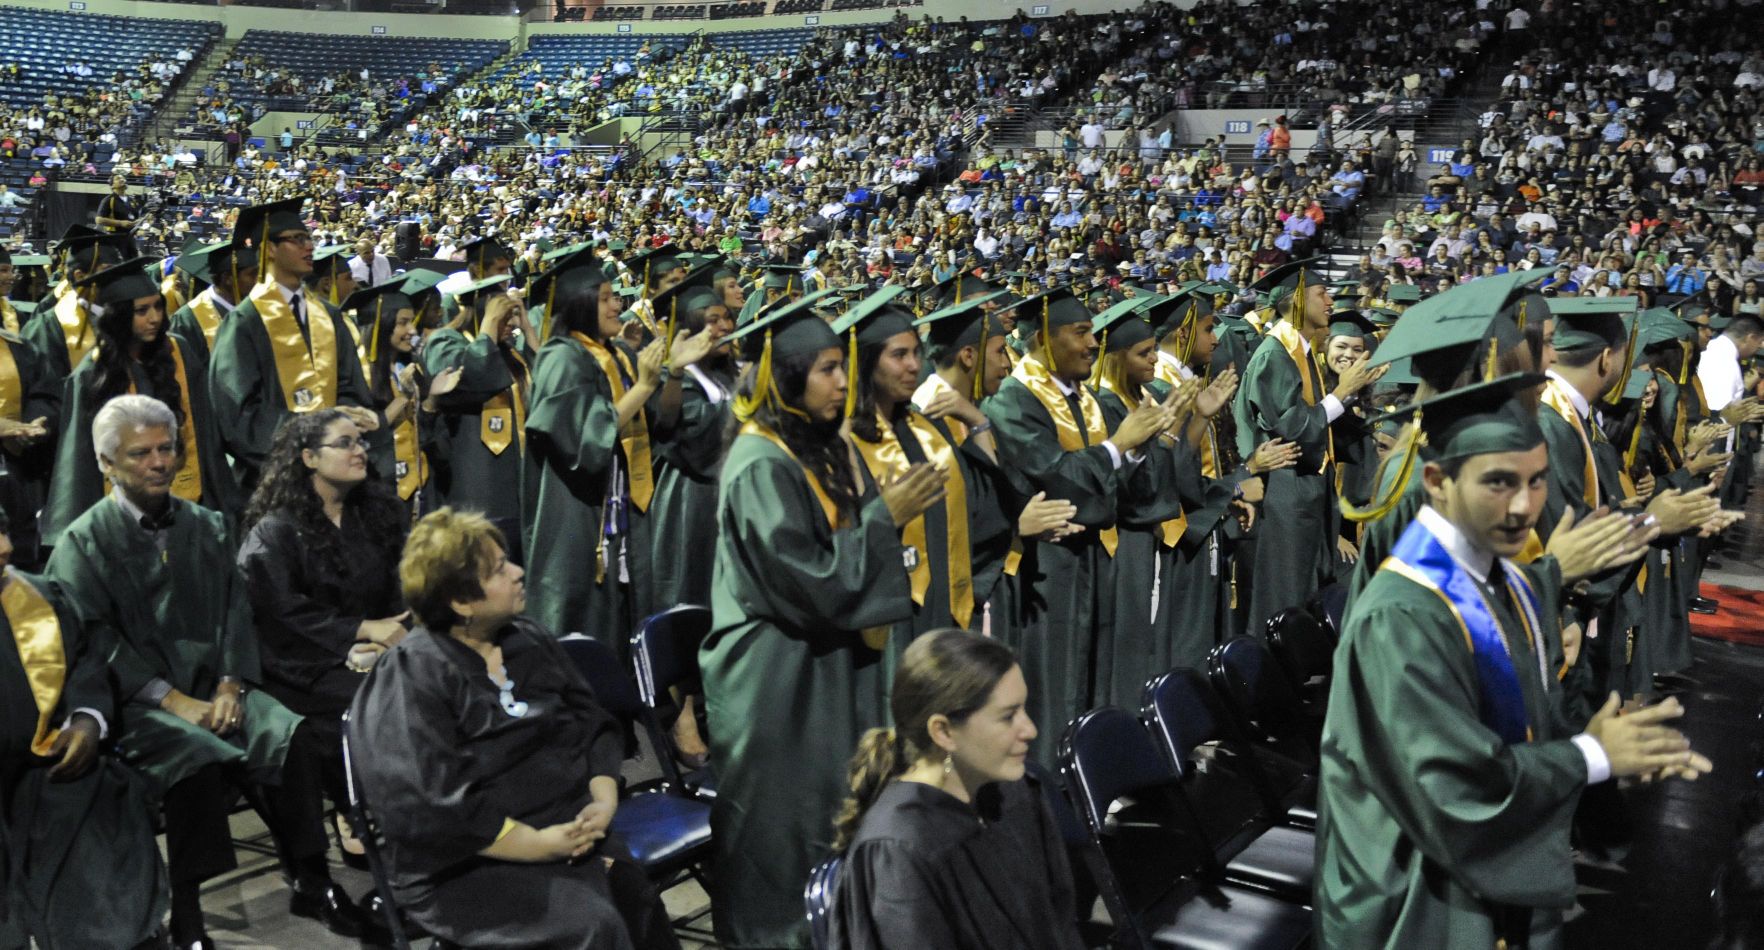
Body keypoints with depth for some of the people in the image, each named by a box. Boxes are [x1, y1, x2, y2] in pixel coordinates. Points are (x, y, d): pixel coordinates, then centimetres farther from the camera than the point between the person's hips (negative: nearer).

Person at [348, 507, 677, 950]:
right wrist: (539, 846, -18)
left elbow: (595, 725, 13)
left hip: (569, 831, 6)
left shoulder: (529, 640, 13)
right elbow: (428, 804, -18)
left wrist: (604, 801, -6)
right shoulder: (408, 679, -9)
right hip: (469, 867, -6)